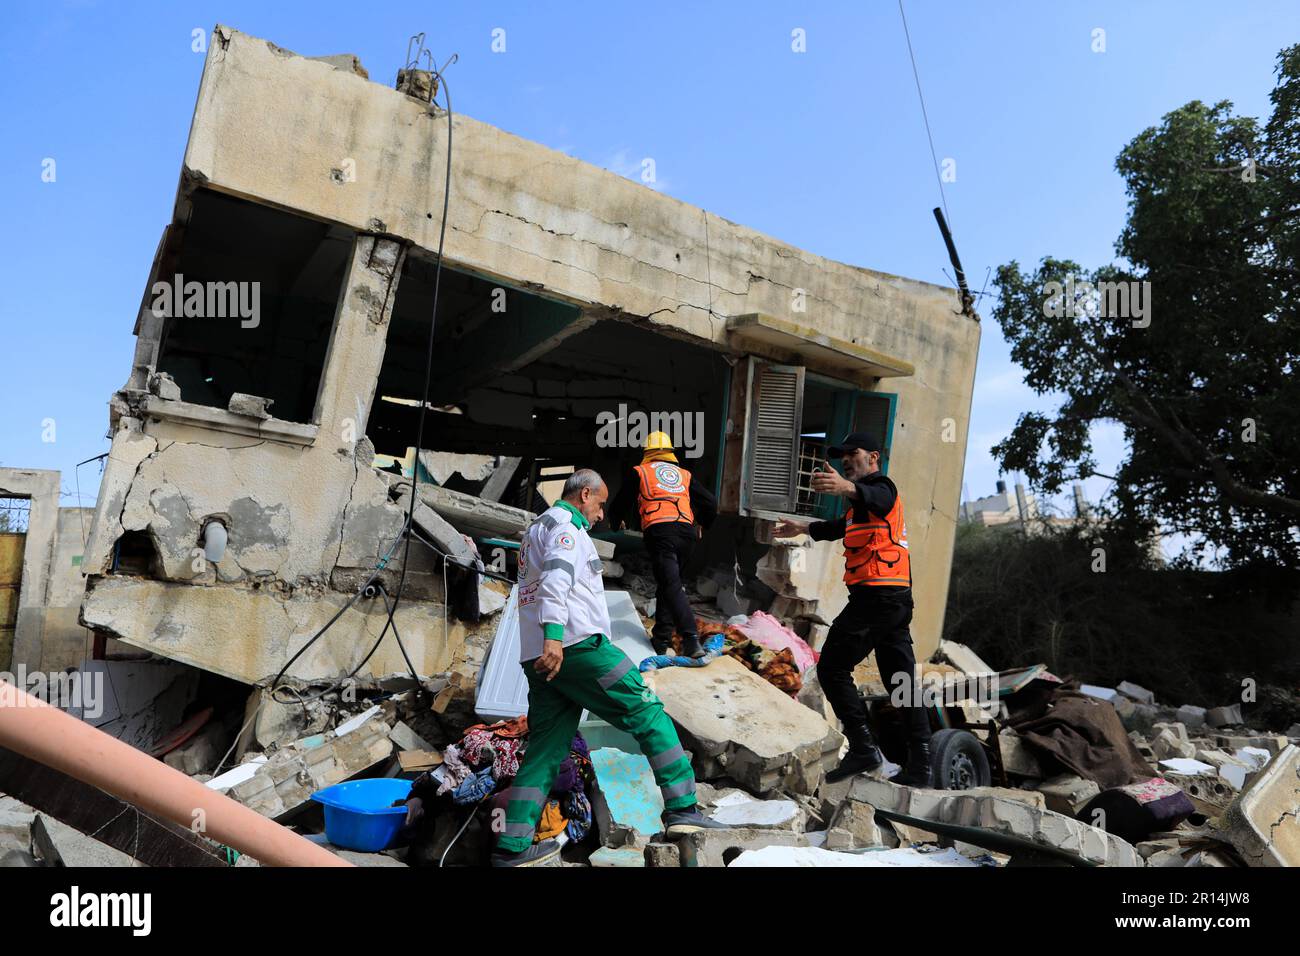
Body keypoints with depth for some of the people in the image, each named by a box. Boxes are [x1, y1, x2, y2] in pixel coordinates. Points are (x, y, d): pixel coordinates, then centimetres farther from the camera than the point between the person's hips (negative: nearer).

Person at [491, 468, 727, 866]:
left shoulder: (535, 529, 28)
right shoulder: (565, 525, -2)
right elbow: (556, 578, -20)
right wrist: (553, 635, -31)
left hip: (537, 657, 10)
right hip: (575, 644, -9)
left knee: (546, 748, 8)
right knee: (648, 712, -3)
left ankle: (512, 846, 4)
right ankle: (683, 810, -5)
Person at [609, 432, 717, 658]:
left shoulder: (639, 472, 17)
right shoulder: (684, 474, 24)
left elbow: (620, 504, 25)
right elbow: (711, 503, 20)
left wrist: (619, 521, 47)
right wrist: (701, 524, 39)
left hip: (659, 531, -4)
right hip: (686, 531, 4)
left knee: (671, 586, -11)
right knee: (668, 584, 16)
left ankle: (691, 640, -24)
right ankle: (661, 639, 18)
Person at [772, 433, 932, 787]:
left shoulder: (881, 486, -4)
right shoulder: (863, 502, 27)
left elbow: (873, 497, -31)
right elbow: (842, 526, 46)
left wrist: (845, 487, -53)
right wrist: (804, 528, 57)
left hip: (875, 595, -11)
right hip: (896, 599, 11)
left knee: (832, 668, -6)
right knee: (901, 680, 9)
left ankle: (863, 748, -9)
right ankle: (920, 764, 11)